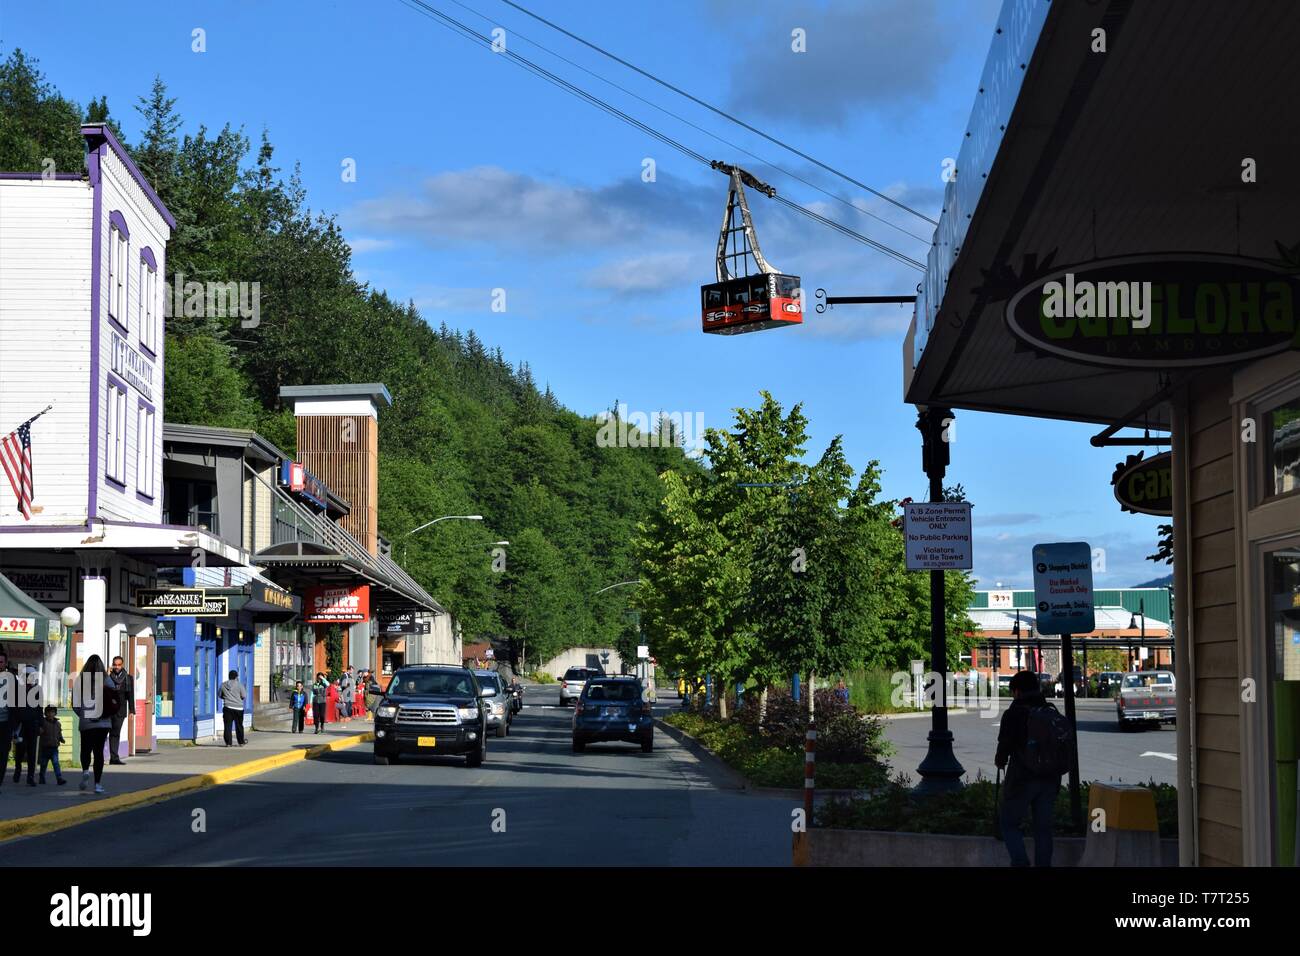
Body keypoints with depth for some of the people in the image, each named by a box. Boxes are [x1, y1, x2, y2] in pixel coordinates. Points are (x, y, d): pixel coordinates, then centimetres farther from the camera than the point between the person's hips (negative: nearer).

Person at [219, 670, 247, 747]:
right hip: (238, 708, -1)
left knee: (227, 726, 2)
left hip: (227, 708, 1)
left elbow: (219, 695, 11)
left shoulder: (223, 685, 3)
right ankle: (241, 742, 18)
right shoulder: (239, 685, -5)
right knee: (239, 726, 9)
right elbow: (243, 696, -2)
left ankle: (228, 742, -1)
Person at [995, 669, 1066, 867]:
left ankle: (1020, 862, -10)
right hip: (1050, 779, 5)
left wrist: (1000, 760, 12)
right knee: (1043, 827, 11)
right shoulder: (1053, 713, 7)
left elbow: (1005, 745, -8)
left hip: (1022, 779, -5)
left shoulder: (1013, 714, -9)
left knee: (1009, 823, 6)